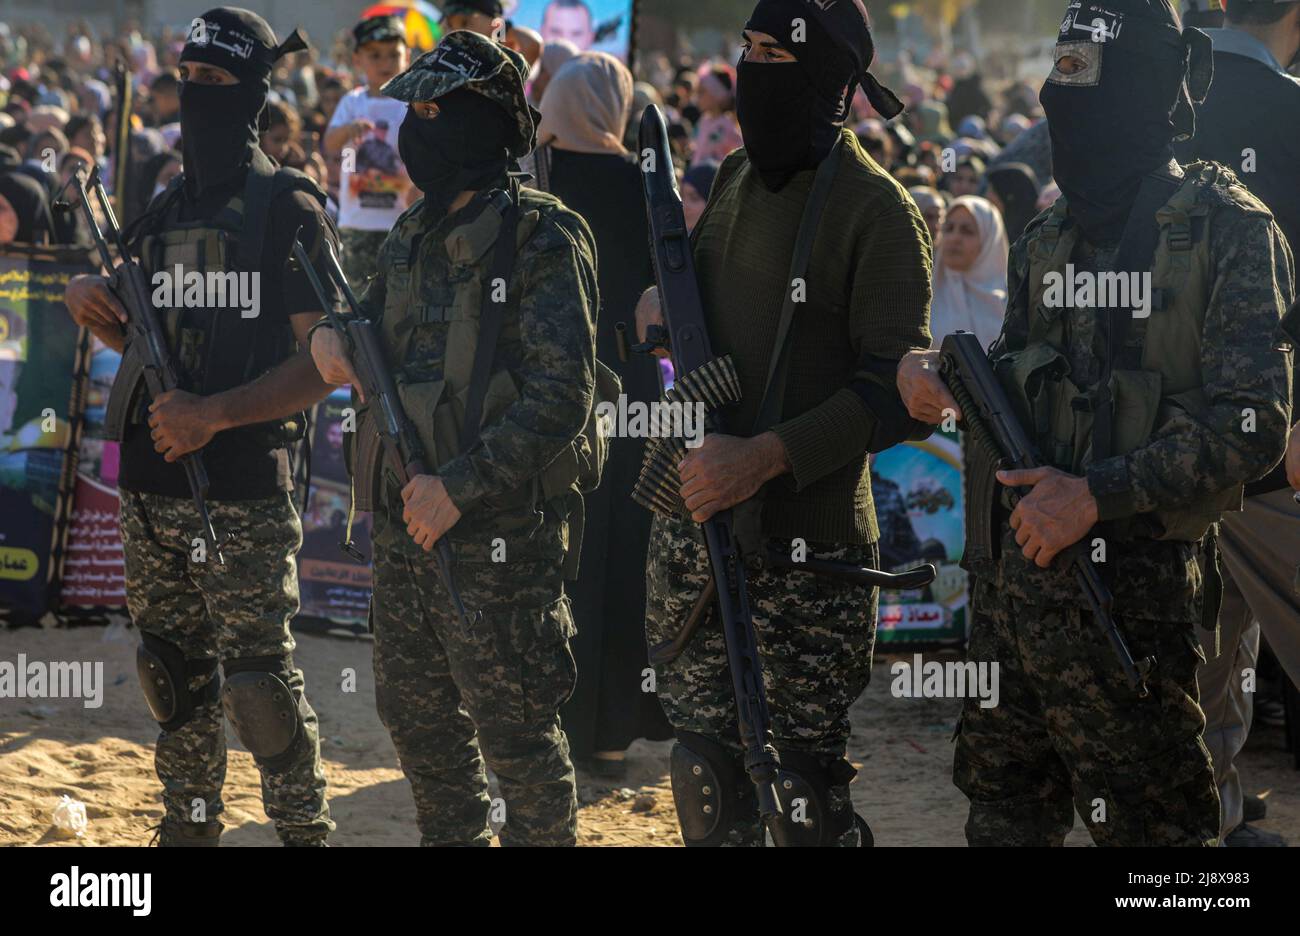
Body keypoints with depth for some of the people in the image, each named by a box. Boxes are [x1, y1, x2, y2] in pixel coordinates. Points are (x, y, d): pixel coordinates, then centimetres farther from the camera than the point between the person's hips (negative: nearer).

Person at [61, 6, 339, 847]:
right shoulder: (166, 210, 14)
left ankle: (305, 833, 3)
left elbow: (323, 362, -13)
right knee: (173, 674, 14)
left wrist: (215, 414, -21)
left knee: (258, 680, -7)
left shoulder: (288, 209, -7)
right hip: (153, 488, 7)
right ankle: (189, 826, 25)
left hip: (243, 492, -7)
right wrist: (97, 304, 3)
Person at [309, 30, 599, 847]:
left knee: (517, 735, 1)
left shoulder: (541, 243, -13)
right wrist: (335, 343, -2)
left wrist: (459, 486, -24)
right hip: (406, 525, 8)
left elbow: (560, 399, -19)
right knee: (419, 720, 17)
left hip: (499, 538, -8)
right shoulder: (413, 236, 11)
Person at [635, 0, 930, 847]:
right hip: (692, 529, 7)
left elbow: (900, 390, -17)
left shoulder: (876, 212, -12)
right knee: (704, 765, 14)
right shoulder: (734, 181, 11)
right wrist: (660, 299, 7)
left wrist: (766, 456, -23)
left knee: (802, 790, -3)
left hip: (806, 545, -7)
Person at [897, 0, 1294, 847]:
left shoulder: (1226, 231, -10)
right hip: (1016, 577, 7)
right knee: (1004, 809, 14)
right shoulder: (1050, 237, 12)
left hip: (1133, 587, -7)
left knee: (1147, 823, 1)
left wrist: (1100, 492, -22)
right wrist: (942, 377, -2)